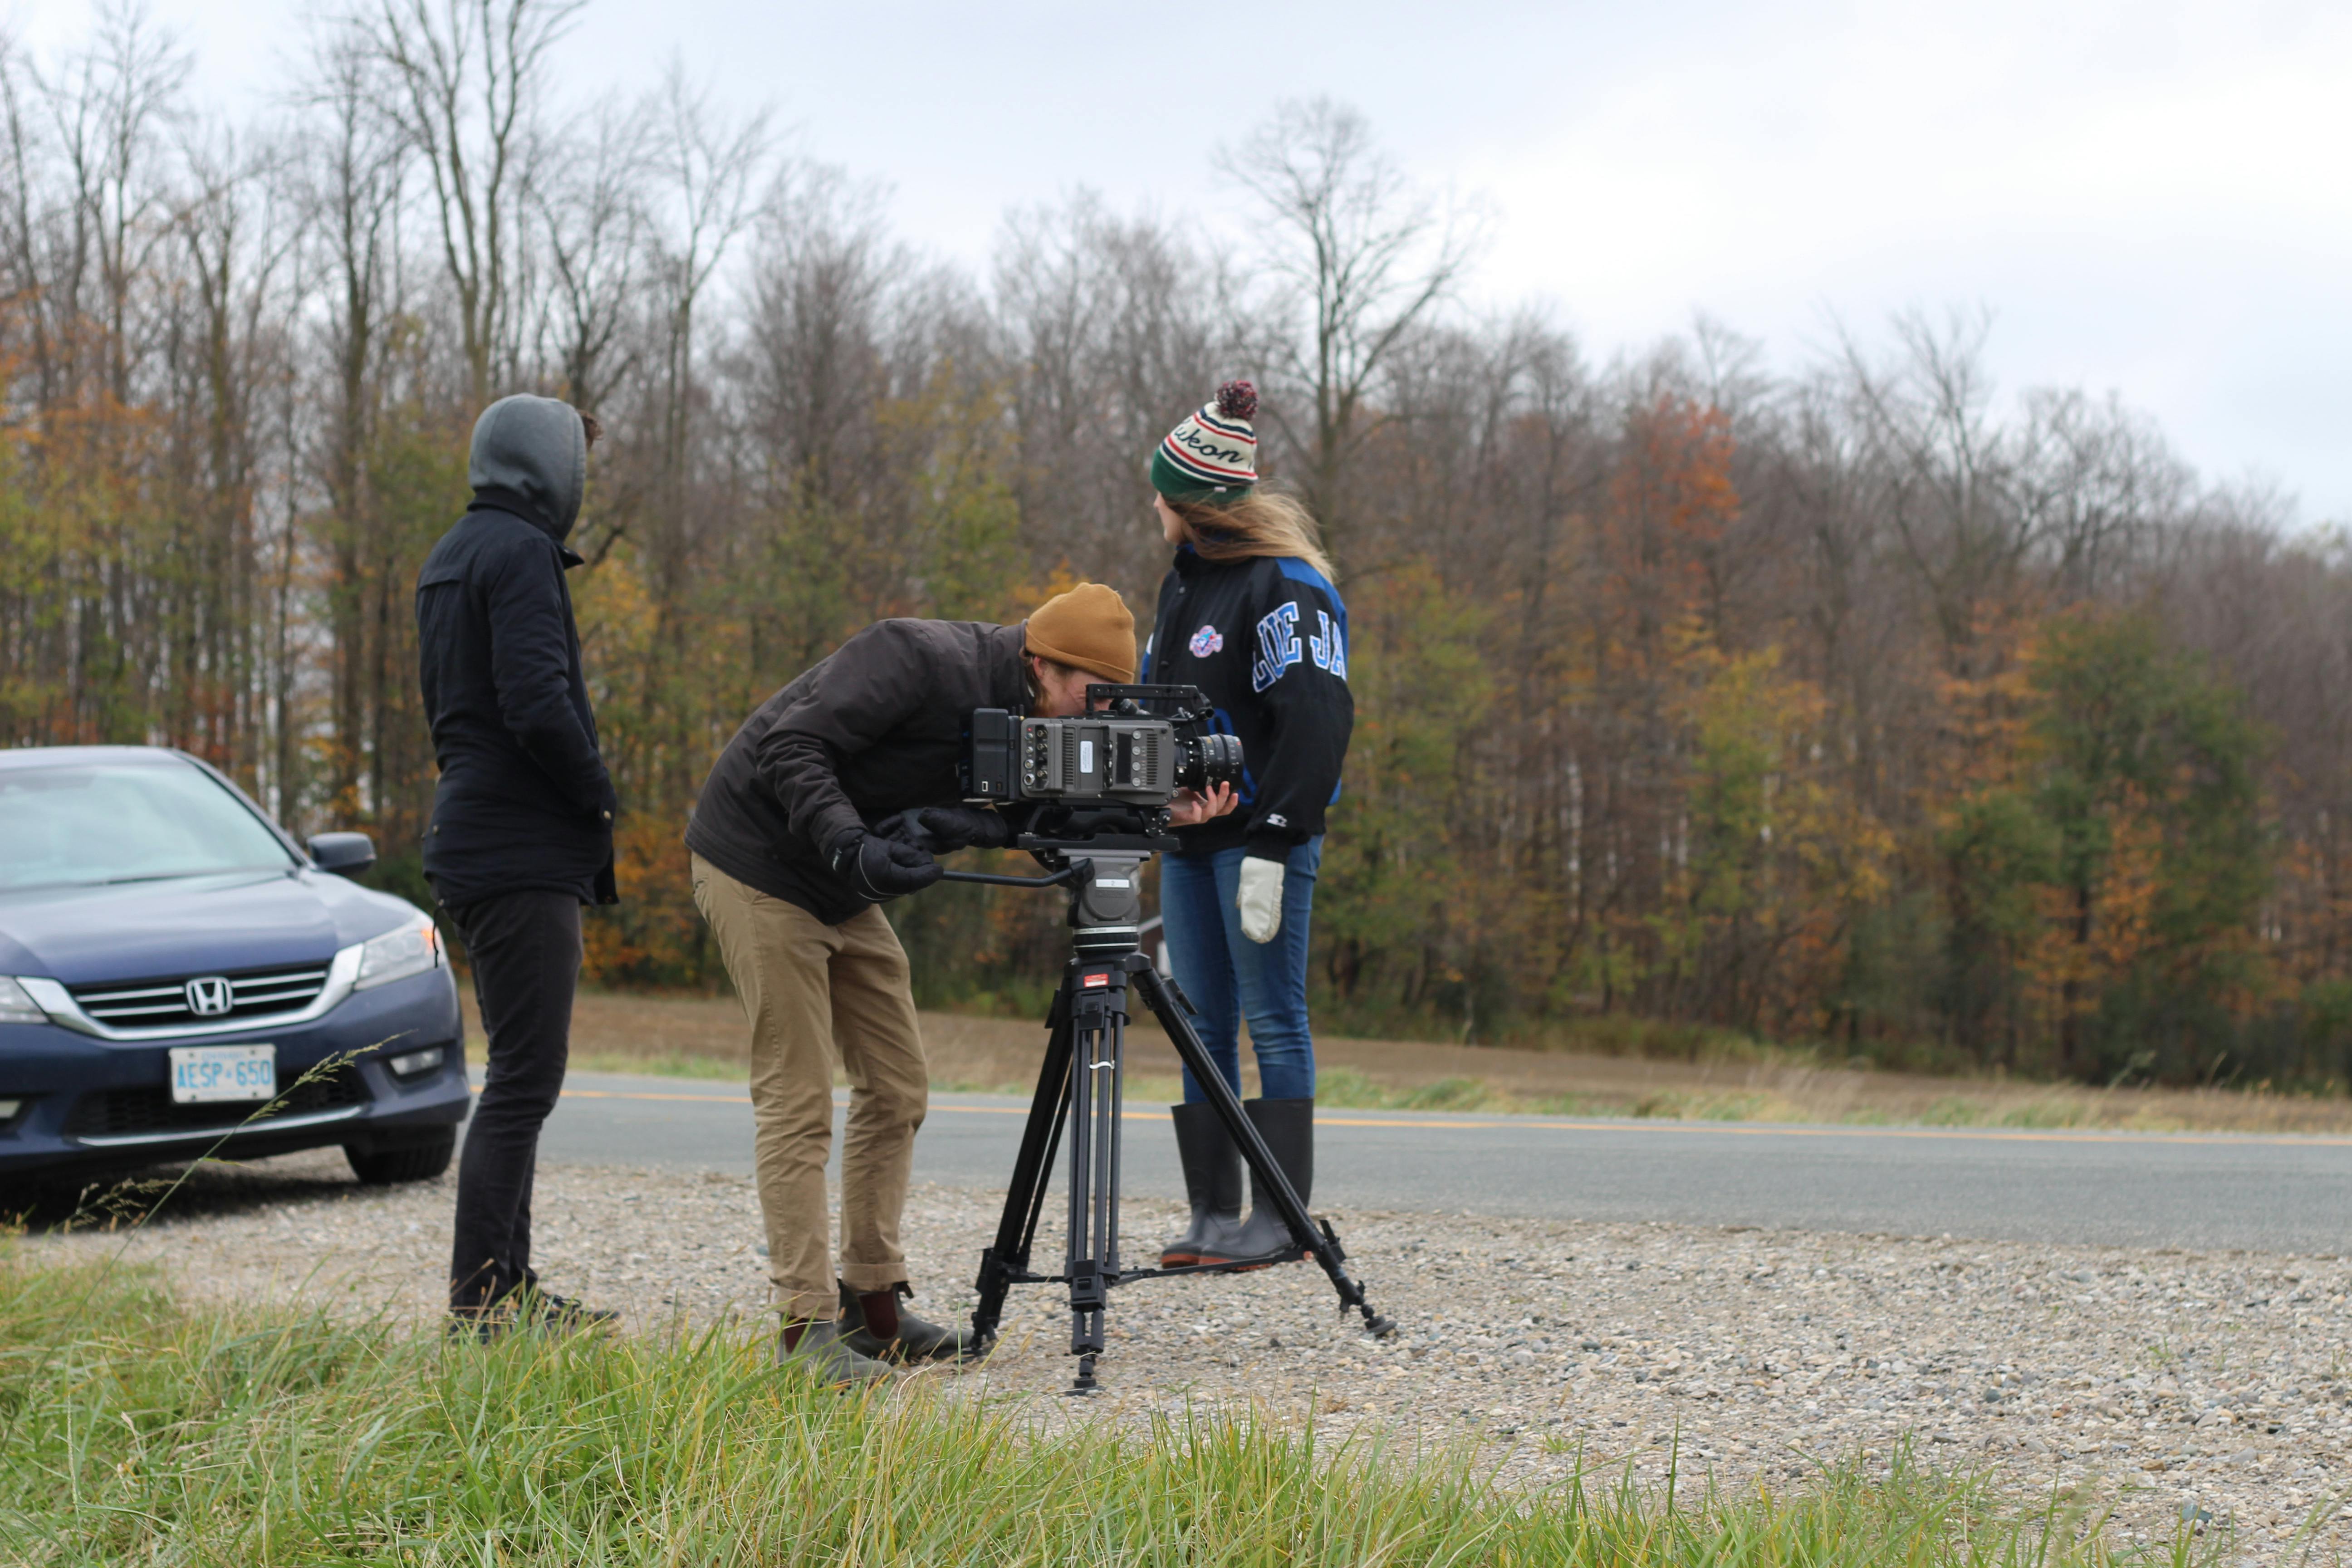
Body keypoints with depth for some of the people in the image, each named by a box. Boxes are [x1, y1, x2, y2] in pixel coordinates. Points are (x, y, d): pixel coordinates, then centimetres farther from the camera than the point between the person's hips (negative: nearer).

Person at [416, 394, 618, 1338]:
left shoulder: (450, 559, 19)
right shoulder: (520, 552, -11)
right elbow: (537, 702, -22)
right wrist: (600, 799, -8)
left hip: (474, 842, 10)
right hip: (523, 852, -10)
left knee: (521, 1071, 14)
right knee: (524, 1077, -9)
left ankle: (509, 1290, 17)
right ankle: (478, 1299, -9)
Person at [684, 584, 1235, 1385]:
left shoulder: (1014, 718, 2)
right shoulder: (919, 660, -24)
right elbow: (790, 749, -27)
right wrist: (853, 849, -39)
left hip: (845, 892, 9)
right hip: (759, 868, -9)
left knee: (897, 1091, 8)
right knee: (797, 1100, -10)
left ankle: (871, 1303, 17)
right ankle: (806, 1326, -7)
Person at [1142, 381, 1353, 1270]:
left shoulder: (1286, 588, -11)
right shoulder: (1185, 581, 17)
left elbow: (1316, 723, -17)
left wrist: (1272, 845, -21)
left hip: (1262, 833, -9)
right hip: (1190, 837, 9)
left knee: (1272, 1020, -5)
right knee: (1201, 1025, 7)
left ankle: (1283, 1217, -1)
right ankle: (1212, 1215, 11)